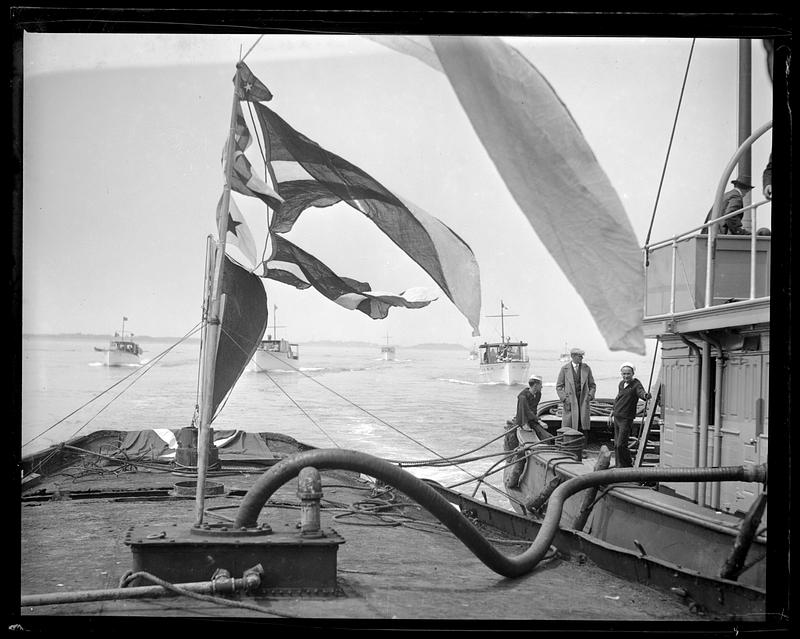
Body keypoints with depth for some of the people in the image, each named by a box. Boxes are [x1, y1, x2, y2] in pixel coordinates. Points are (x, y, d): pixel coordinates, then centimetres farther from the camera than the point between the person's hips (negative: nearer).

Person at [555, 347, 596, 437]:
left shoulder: (586, 368, 7)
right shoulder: (564, 369, 2)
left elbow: (592, 385, 15)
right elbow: (559, 386, 5)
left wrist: (590, 396, -1)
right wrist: (564, 398, -6)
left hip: (583, 402, 2)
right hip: (570, 403, -2)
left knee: (584, 429, -2)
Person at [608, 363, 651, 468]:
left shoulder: (636, 385, -11)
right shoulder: (621, 384, 11)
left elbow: (641, 393, -32)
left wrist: (646, 395, -55)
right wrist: (612, 413, 25)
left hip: (626, 419, -7)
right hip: (617, 418, 7)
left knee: (621, 445, -12)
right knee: (616, 445, 11)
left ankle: (628, 465, 4)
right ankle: (619, 466, 21)